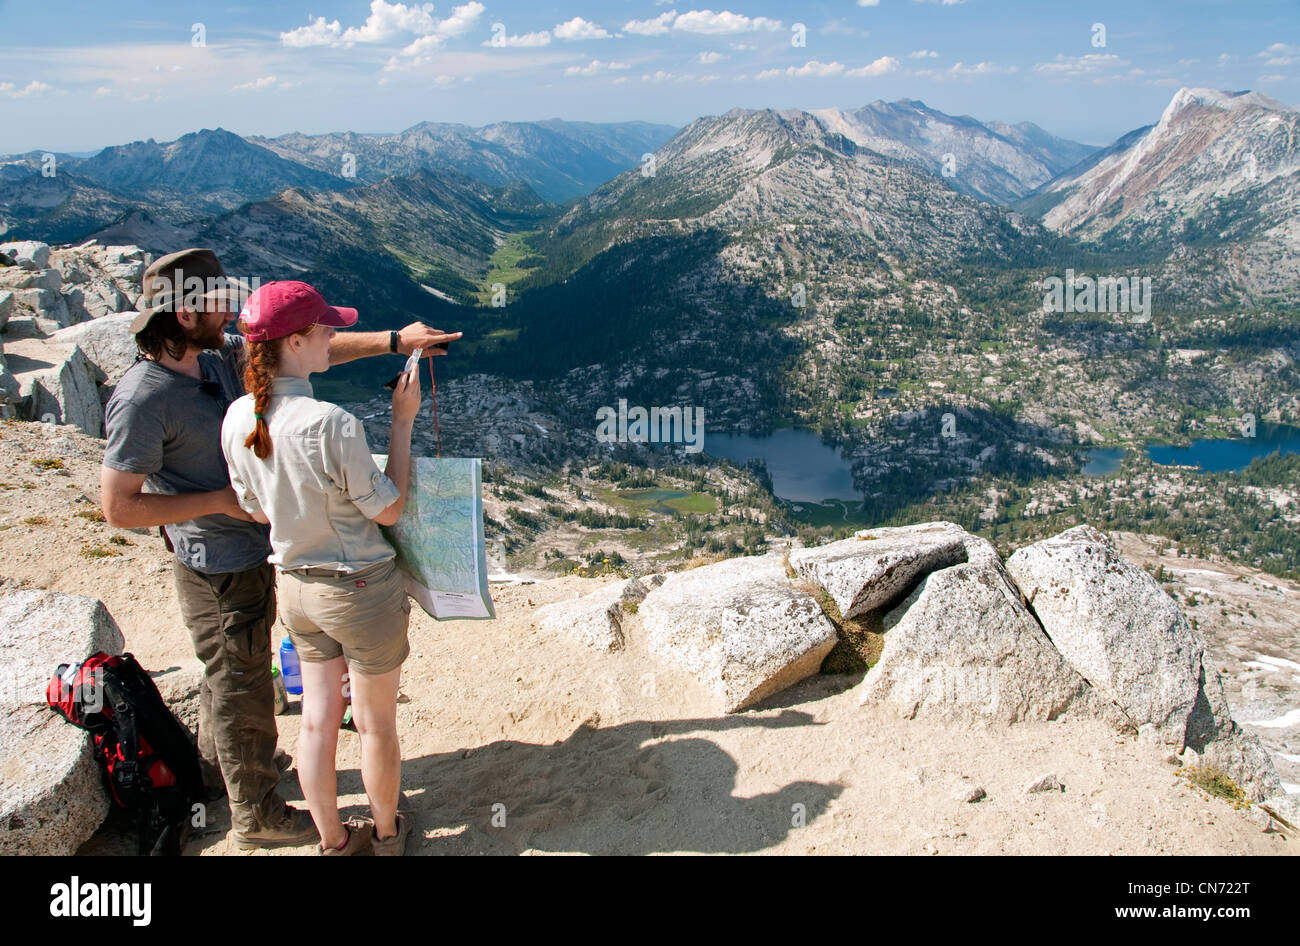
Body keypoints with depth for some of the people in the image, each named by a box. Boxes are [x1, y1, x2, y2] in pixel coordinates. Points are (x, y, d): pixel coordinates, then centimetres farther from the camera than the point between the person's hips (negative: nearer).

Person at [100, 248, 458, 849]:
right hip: (219, 571, -9)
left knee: (228, 673, 28)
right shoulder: (143, 398, -26)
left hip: (250, 551, 9)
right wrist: (223, 499, -23)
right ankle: (257, 816, 26)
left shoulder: (220, 354, -2)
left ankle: (216, 766, 52)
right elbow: (118, 507, -23)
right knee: (242, 691, 7)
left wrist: (393, 341, -3)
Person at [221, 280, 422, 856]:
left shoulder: (237, 419, -8)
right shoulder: (330, 424, -29)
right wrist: (402, 421, -13)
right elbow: (388, 510, -17)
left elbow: (256, 511, 5)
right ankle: (386, 834, 37)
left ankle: (332, 841, 37)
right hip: (362, 589, -6)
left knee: (318, 718, 20)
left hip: (294, 586, 6)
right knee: (376, 724, 16)